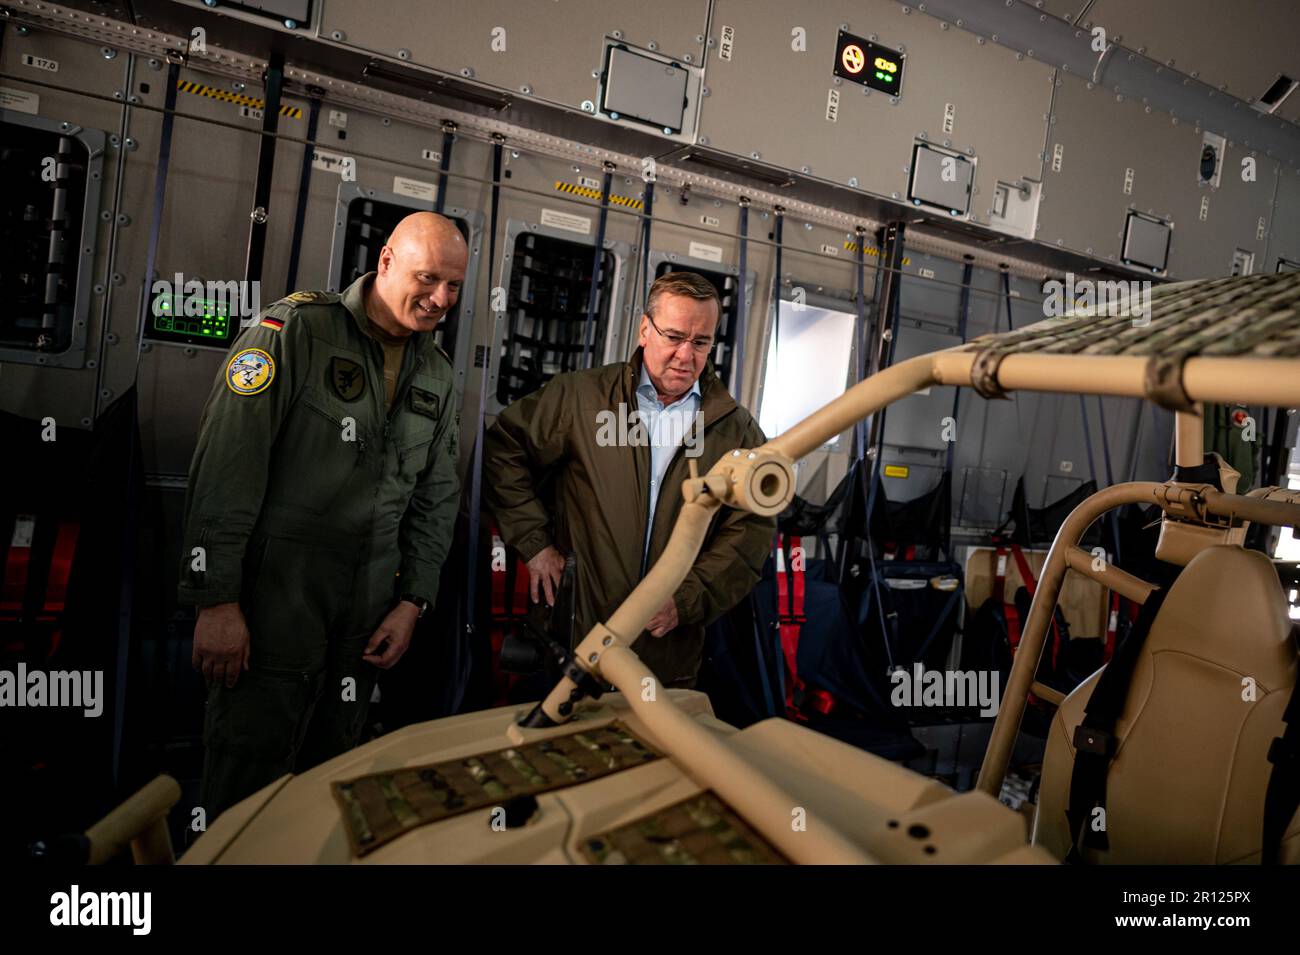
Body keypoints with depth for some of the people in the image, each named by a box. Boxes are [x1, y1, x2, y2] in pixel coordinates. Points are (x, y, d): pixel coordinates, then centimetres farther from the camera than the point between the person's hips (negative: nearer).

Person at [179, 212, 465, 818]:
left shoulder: (438, 376, 9)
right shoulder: (297, 330, -9)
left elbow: (437, 496, 13)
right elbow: (226, 467, -14)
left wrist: (412, 603, 7)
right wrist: (217, 601, -16)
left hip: (368, 604, 5)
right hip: (275, 589, -5)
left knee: (332, 766, 16)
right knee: (249, 772, 3)